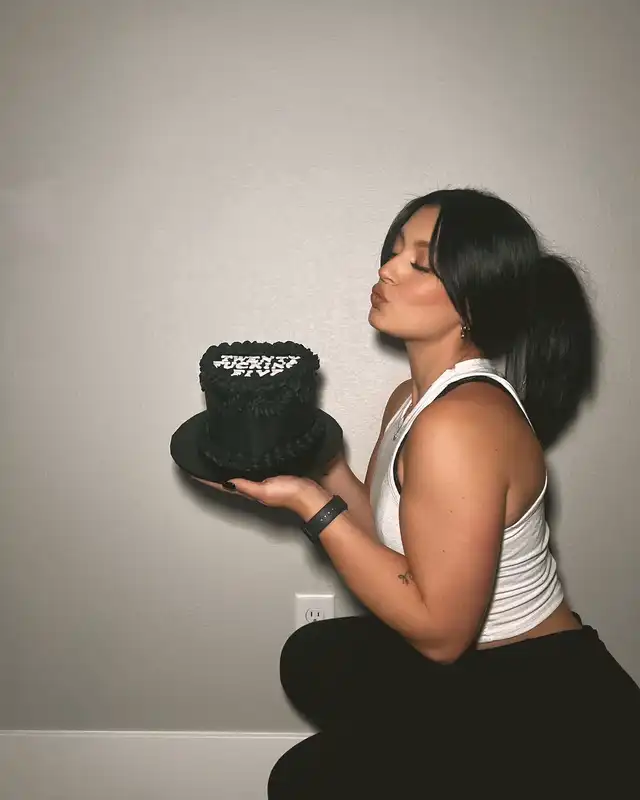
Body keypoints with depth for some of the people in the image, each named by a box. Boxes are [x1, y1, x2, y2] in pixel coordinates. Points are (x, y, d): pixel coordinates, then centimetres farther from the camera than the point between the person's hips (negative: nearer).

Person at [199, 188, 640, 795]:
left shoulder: (459, 424, -28)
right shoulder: (412, 398, 2)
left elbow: (438, 630, -26)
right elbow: (388, 541, 5)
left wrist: (312, 506, -25)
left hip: (547, 712, -9)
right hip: (479, 668, 9)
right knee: (313, 658, 21)